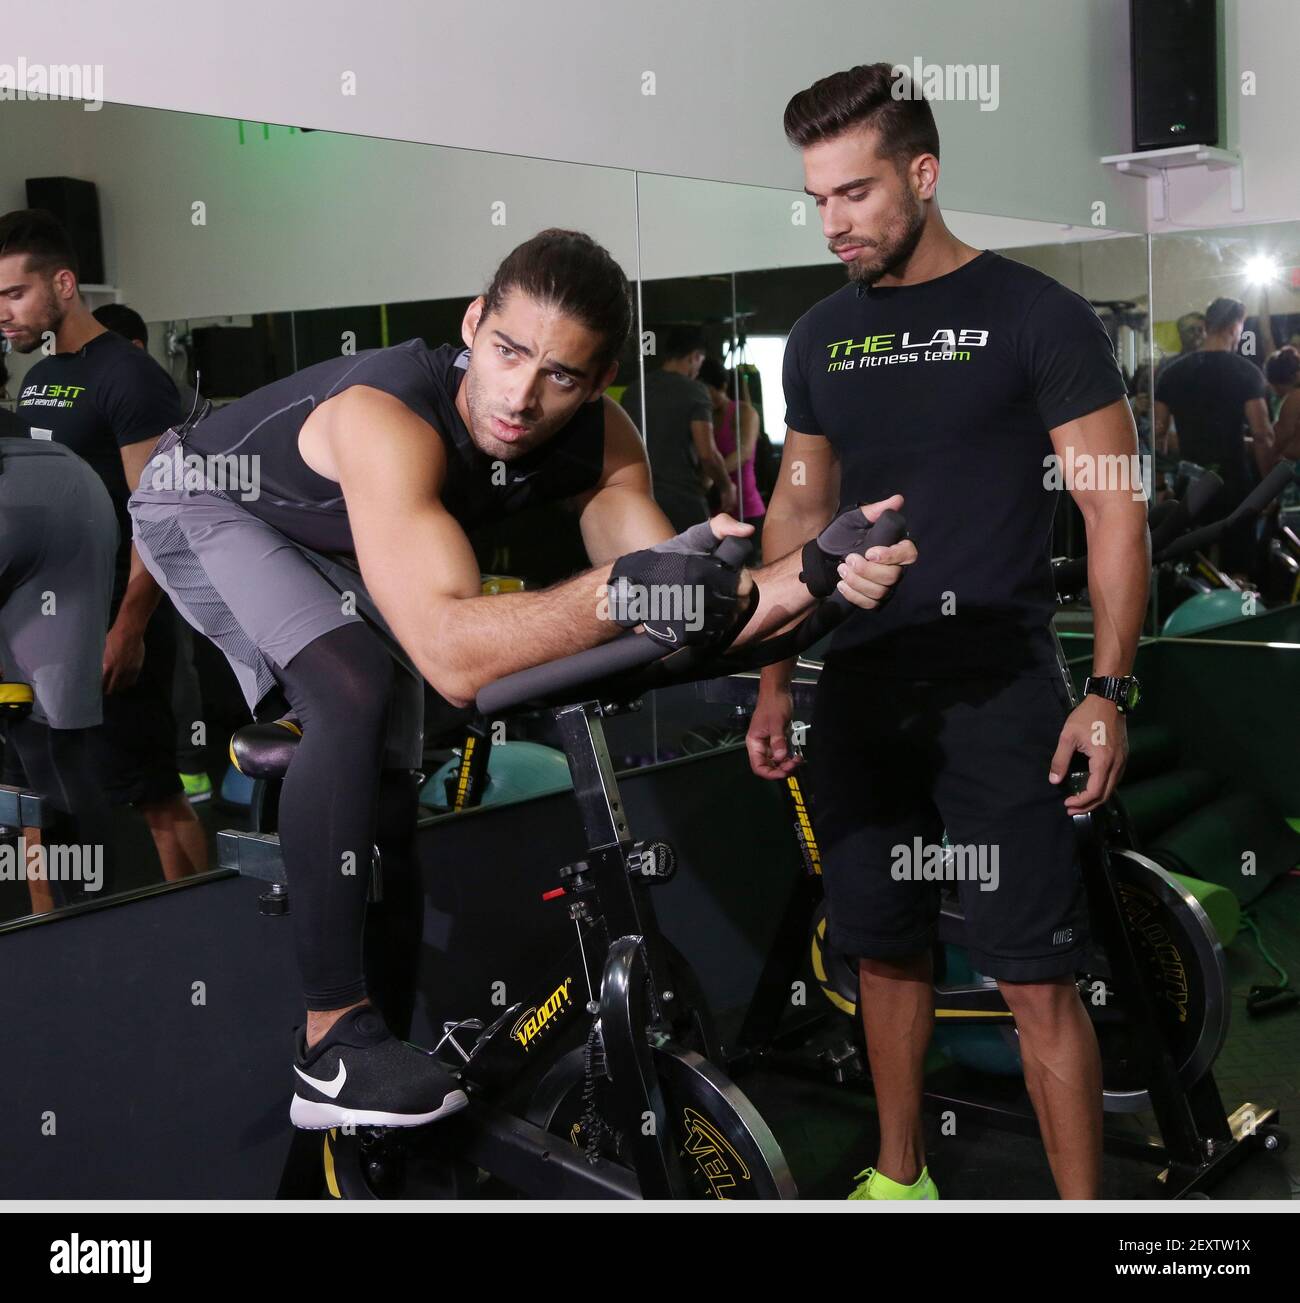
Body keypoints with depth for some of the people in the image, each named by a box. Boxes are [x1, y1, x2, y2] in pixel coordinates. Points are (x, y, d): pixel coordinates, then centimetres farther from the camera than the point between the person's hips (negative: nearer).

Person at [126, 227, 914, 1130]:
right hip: (205, 505, -6)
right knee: (356, 691, -31)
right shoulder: (388, 418, -43)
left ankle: (395, 1027, 28)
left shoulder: (598, 442, -24)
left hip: (325, 552, 6)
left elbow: (683, 620, -29)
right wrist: (617, 590, -64)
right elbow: (453, 657, -54)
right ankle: (337, 1040, -24)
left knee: (389, 796, 7)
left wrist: (813, 572, -45)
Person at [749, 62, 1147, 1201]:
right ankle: (900, 1179, 31)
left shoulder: (1036, 316, -5)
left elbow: (1116, 507, -6)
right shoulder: (822, 337, 10)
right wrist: (776, 681, 12)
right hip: (862, 689, 5)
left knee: (1037, 978, -4)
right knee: (887, 949, 14)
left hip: (1000, 691, -5)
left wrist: (1109, 690, -14)